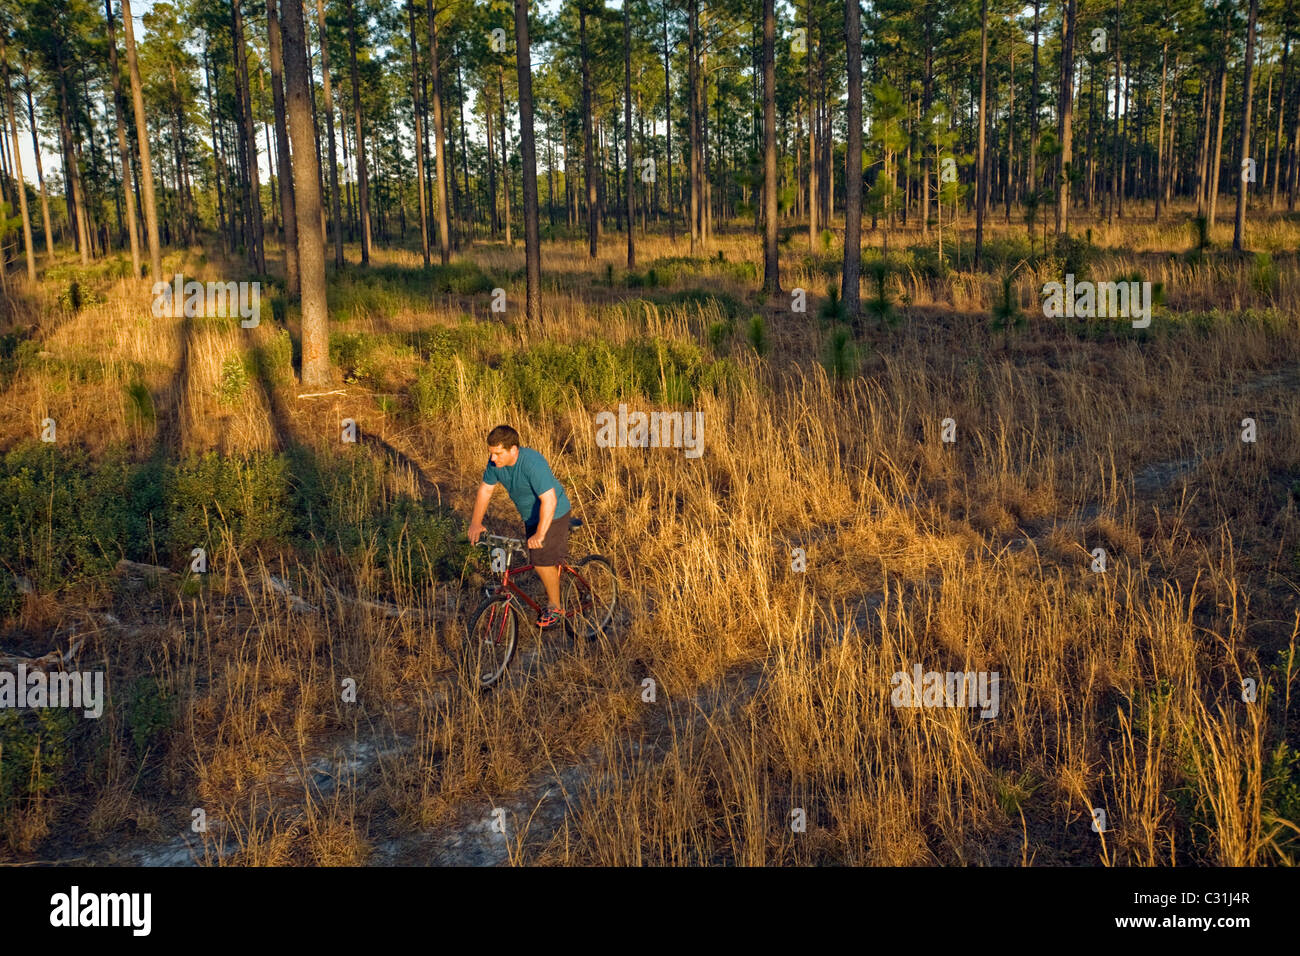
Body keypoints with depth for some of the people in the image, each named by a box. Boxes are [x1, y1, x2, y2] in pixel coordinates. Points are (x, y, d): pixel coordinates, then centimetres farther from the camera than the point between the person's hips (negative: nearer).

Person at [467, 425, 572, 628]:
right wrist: (476, 523, -6)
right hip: (530, 517, 8)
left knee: (543, 562, -11)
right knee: (538, 561, 16)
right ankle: (551, 599, 33)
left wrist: (540, 534, -42)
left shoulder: (532, 463, -34)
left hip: (552, 515, -8)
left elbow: (549, 500, -37)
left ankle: (555, 609, 6)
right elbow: (485, 489, 1)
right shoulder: (495, 462, -11)